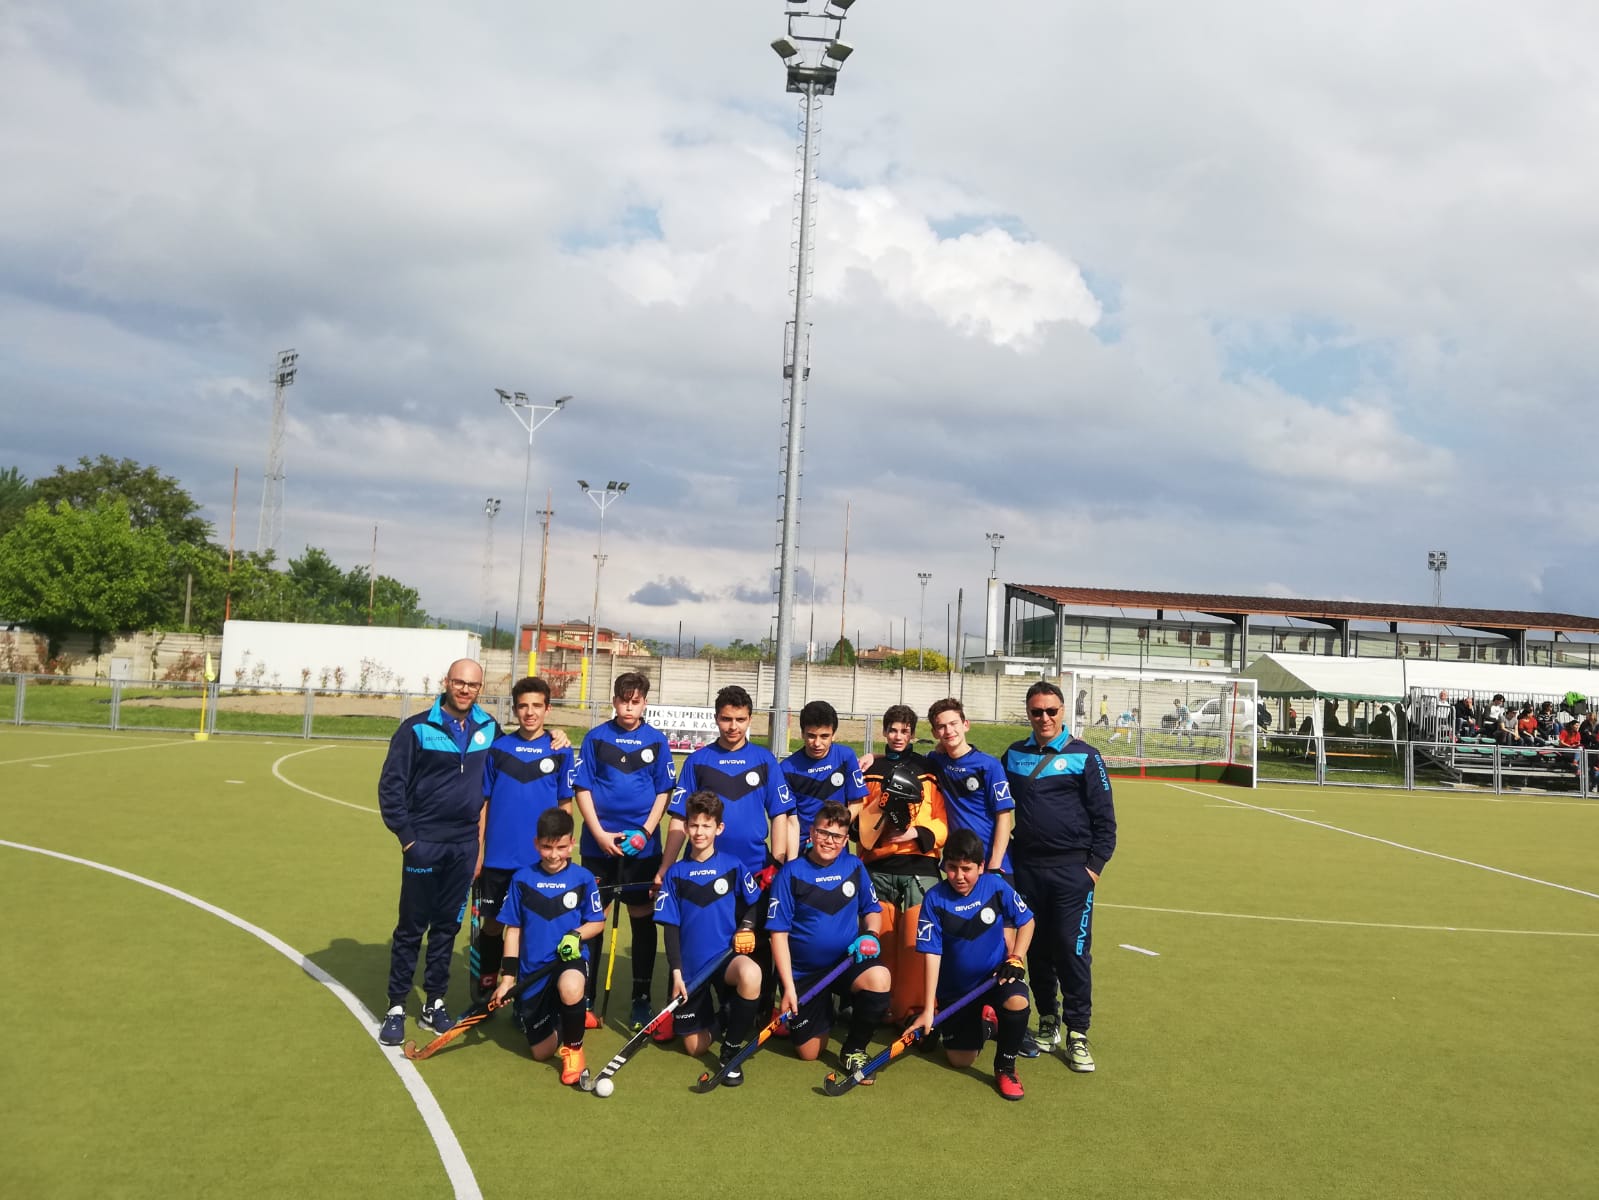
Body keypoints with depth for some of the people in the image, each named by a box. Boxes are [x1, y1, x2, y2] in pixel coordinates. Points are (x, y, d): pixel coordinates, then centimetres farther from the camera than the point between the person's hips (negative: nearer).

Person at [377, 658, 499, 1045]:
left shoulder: (490, 730, 3)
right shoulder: (417, 729, -6)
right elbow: (391, 785, -5)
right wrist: (406, 835, -9)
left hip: (465, 845, 3)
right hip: (424, 843, -3)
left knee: (447, 926, 11)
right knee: (411, 927, 4)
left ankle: (434, 1005, 22)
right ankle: (396, 1008, 13)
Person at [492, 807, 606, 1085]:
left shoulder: (583, 878, -5)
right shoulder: (522, 879, -2)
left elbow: (597, 922, 3)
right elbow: (513, 928, 4)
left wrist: (577, 935, -18)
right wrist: (508, 976, 0)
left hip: (570, 958, -2)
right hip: (532, 970, 2)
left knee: (570, 989, -40)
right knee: (541, 1052, 6)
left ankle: (573, 1048, -10)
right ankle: (558, 1019, 42)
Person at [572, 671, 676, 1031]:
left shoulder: (657, 741, 3)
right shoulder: (595, 738, 1)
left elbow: (664, 791, 5)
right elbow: (582, 788, 0)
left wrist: (646, 830, -8)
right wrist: (600, 834, -10)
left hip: (642, 847, 1)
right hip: (598, 843, 0)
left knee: (643, 919, 5)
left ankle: (641, 1002, 15)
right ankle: (585, 1000, 17)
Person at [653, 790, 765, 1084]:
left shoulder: (733, 866, -3)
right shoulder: (675, 873, 0)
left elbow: (752, 905, 9)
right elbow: (670, 927, 1)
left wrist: (746, 927, -12)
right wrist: (676, 971, -7)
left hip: (727, 955, -2)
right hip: (691, 966, 2)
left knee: (751, 975, -38)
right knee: (695, 1048, 3)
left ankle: (731, 1050, -14)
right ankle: (713, 1015, 40)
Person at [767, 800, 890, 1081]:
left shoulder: (854, 866, -3)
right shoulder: (790, 873, -12)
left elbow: (872, 909, 11)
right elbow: (778, 932, -10)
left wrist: (870, 935, -12)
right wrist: (788, 987, -15)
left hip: (847, 962, 1)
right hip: (803, 973, -1)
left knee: (879, 978, -32)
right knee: (809, 1053, 2)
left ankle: (853, 1049, -5)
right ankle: (824, 1013, 38)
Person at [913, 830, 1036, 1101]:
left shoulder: (996, 886, -13)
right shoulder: (935, 900, -16)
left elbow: (1026, 922, 2)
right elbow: (931, 954, -16)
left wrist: (1016, 959, -12)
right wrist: (928, 1009, -19)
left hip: (996, 975, 0)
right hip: (955, 987, 0)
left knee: (1016, 1002, -34)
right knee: (961, 1060, 2)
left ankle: (1005, 1068, -6)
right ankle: (979, 1021, 37)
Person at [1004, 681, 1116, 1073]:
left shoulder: (1084, 756, -2)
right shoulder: (1014, 755, 9)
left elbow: (1104, 817, -1)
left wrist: (1095, 863, -6)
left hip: (1071, 868, -4)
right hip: (1026, 866, 4)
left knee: (1072, 950, -4)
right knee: (1036, 949, 10)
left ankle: (1077, 1034, 6)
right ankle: (1047, 1020, 25)